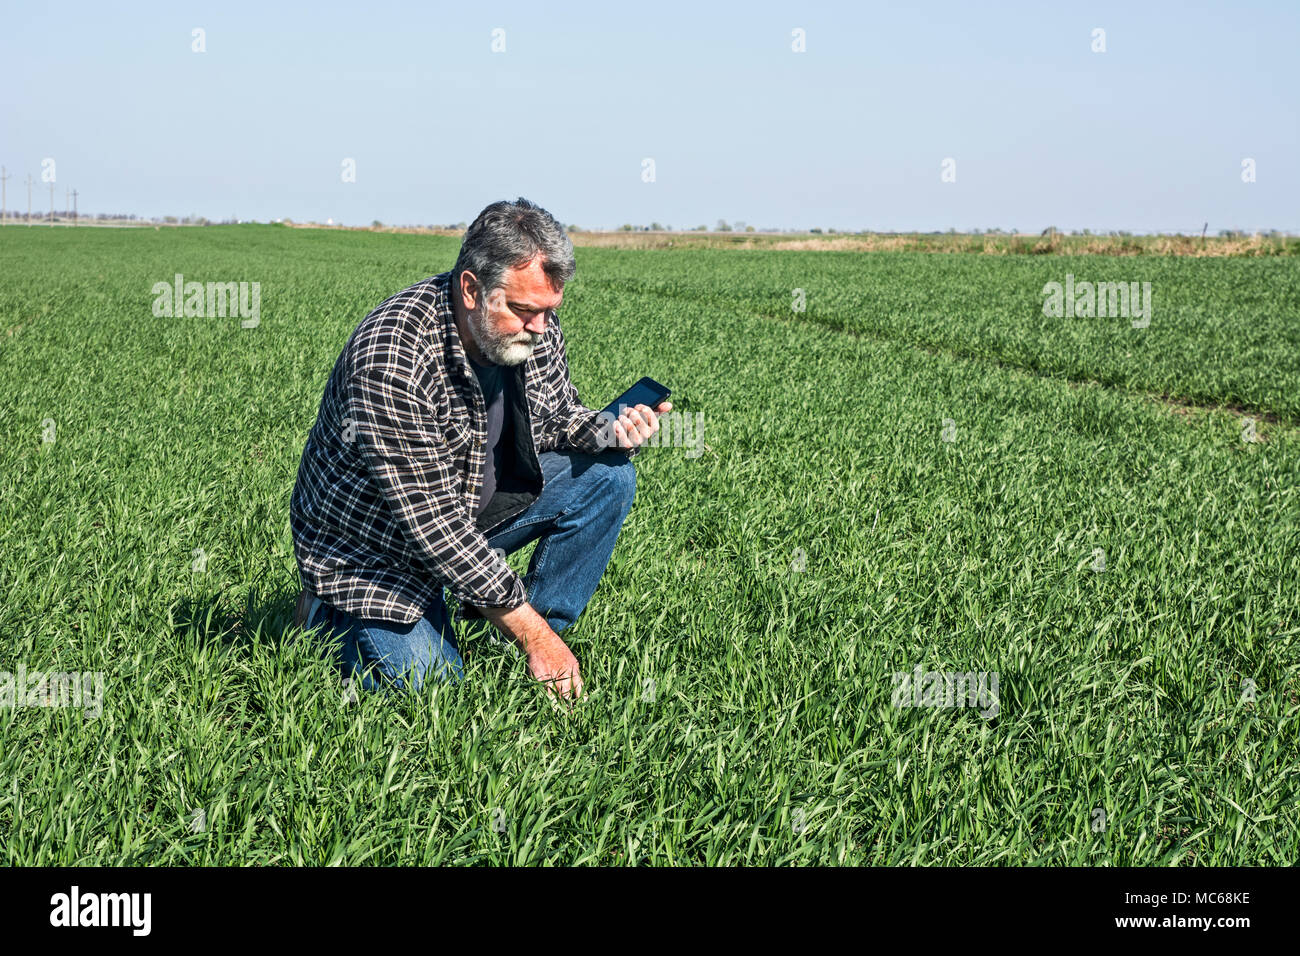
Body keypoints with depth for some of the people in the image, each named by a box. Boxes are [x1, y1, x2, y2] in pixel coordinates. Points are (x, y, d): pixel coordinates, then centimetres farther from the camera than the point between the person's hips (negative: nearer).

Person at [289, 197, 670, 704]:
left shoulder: (534, 327, -12)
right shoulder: (392, 362, -35)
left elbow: (557, 414, 9)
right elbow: (429, 523, -34)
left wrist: (609, 431, -18)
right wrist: (531, 631, -30)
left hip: (477, 501, 7)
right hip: (373, 543, -6)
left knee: (608, 475, -10)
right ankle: (331, 613, 11)